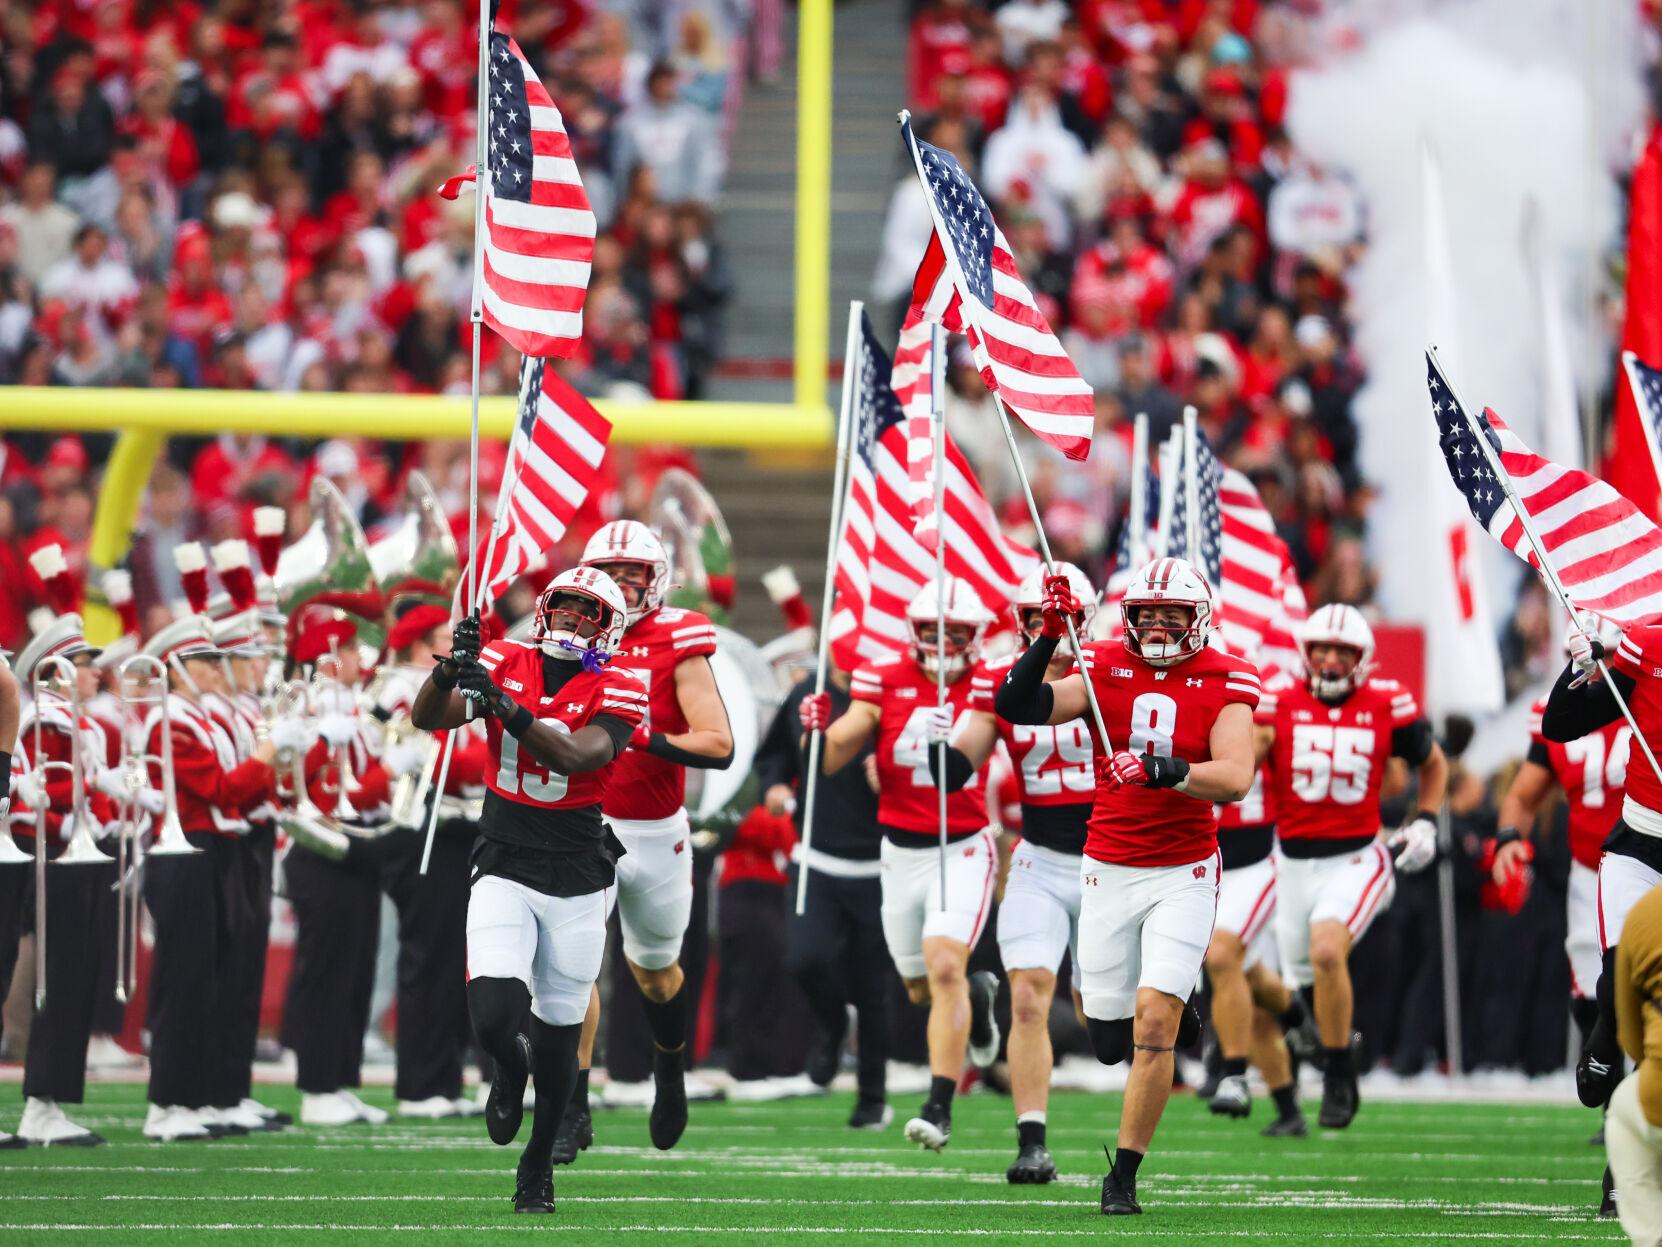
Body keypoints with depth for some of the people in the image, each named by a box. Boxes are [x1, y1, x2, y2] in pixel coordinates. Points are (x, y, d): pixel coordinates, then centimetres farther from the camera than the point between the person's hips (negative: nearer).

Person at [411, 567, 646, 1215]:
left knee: (558, 1040, 8)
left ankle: (538, 1163, 32)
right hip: (504, 872, 0)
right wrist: (453, 667, -33)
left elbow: (574, 757, -26)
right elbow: (427, 719, -13)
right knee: (494, 1019, -19)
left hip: (576, 881, 0)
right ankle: (509, 1064, 20)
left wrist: (506, 706, -37)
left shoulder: (616, 694, -7)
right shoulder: (506, 662, -1)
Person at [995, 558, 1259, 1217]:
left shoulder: (1223, 682, -4)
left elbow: (1235, 778, -18)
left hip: (1182, 874, -3)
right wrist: (1050, 636, -17)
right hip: (1108, 871, 3)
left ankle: (1124, 1176, -4)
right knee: (1111, 1040, 6)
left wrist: (1162, 770, -32)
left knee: (1152, 1020, -15)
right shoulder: (1108, 669, 2)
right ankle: (1175, 1012, 43)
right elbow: (1016, 706, -7)